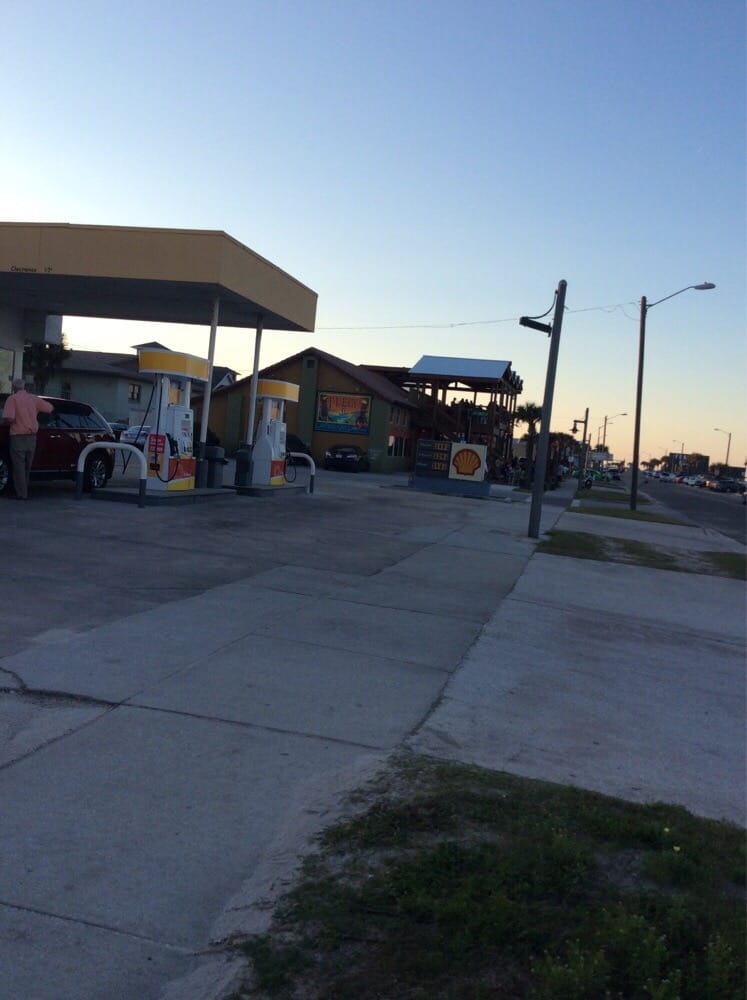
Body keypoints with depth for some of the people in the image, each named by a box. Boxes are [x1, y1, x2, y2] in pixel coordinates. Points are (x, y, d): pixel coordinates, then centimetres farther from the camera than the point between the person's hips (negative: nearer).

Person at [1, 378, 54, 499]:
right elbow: (50, 408, 13)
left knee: (18, 467, 1)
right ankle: (25, 491, 23)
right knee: (27, 467, 16)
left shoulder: (12, 399, -9)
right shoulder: (34, 398, 5)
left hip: (18, 437, -5)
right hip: (32, 437, 5)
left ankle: (22, 494, -1)